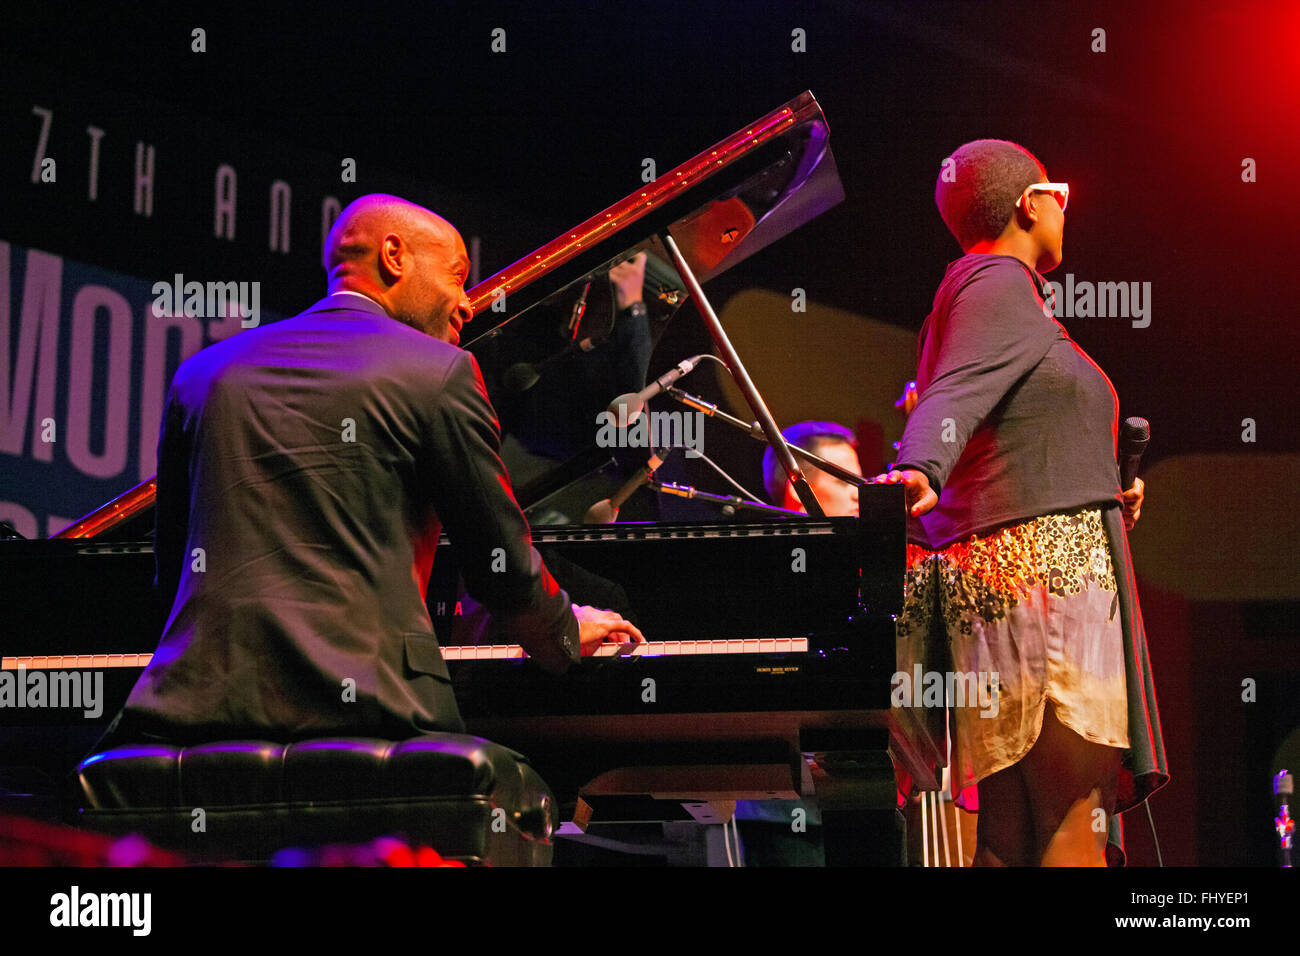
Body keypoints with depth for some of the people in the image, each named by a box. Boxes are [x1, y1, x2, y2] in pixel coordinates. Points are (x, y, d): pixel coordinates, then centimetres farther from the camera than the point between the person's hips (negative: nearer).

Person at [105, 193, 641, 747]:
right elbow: (503, 567, 8)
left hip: (197, 701, 4)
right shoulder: (440, 372, 3)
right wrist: (564, 632, 28)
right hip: (363, 699, -4)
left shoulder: (203, 373, 16)